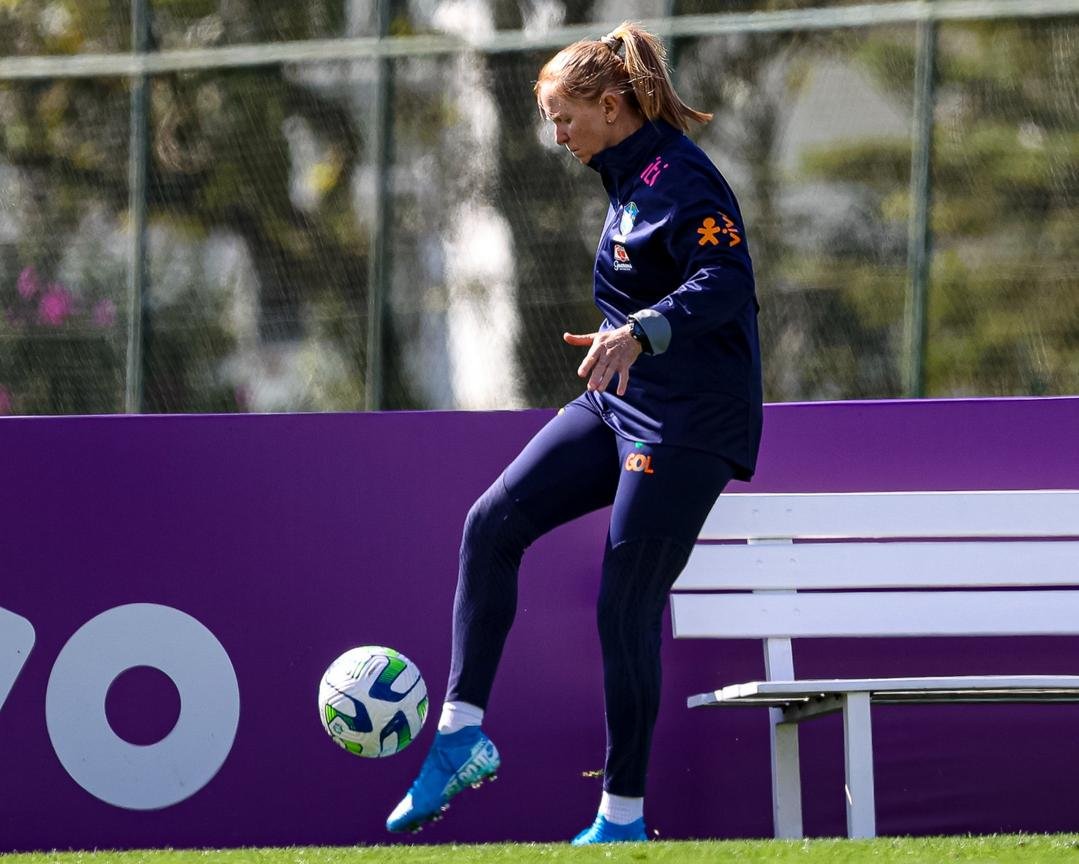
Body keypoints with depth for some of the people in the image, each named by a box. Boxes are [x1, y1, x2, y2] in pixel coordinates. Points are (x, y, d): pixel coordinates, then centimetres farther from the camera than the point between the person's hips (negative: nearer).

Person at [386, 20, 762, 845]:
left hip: (688, 425, -9)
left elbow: (726, 283, -30)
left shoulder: (680, 180, -16)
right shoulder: (631, 175, 14)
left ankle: (624, 817, 3)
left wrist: (640, 333, -43)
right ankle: (463, 733, -5)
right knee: (495, 522, -6)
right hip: (619, 404, 9)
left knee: (626, 608, -7)